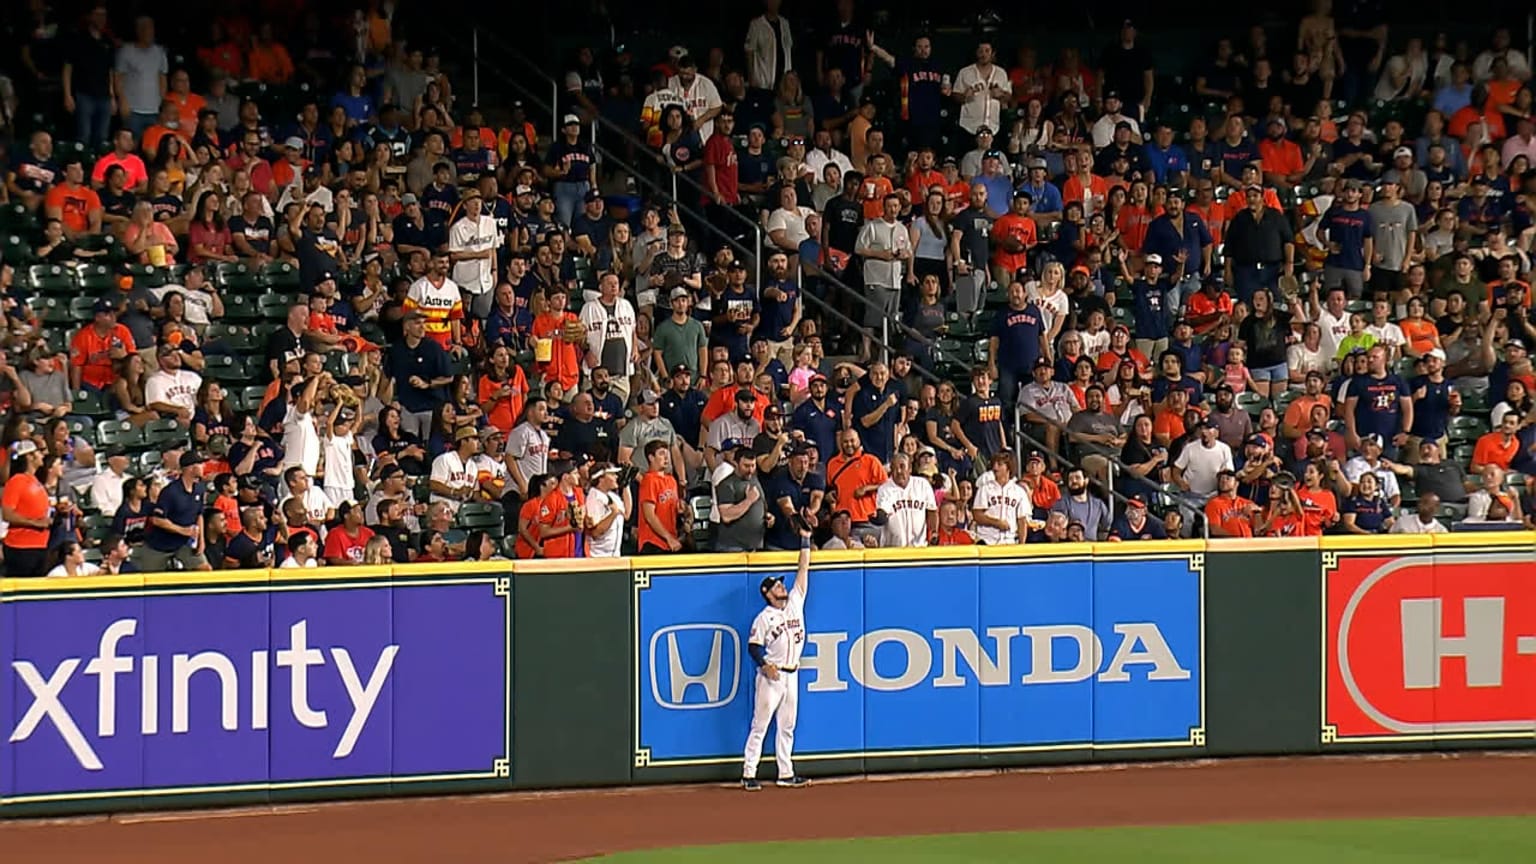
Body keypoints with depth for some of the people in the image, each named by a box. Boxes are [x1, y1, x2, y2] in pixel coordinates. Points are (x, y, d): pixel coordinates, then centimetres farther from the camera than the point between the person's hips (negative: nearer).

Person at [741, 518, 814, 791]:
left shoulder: (795, 603, 10)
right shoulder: (764, 618, -6)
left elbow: (803, 572, 9)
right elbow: (753, 646, -8)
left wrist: (805, 540, 6)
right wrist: (764, 665, -24)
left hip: (791, 675, 6)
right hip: (770, 676, -6)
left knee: (787, 727, 10)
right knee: (760, 725, -6)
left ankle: (786, 773, 15)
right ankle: (748, 773, -6)